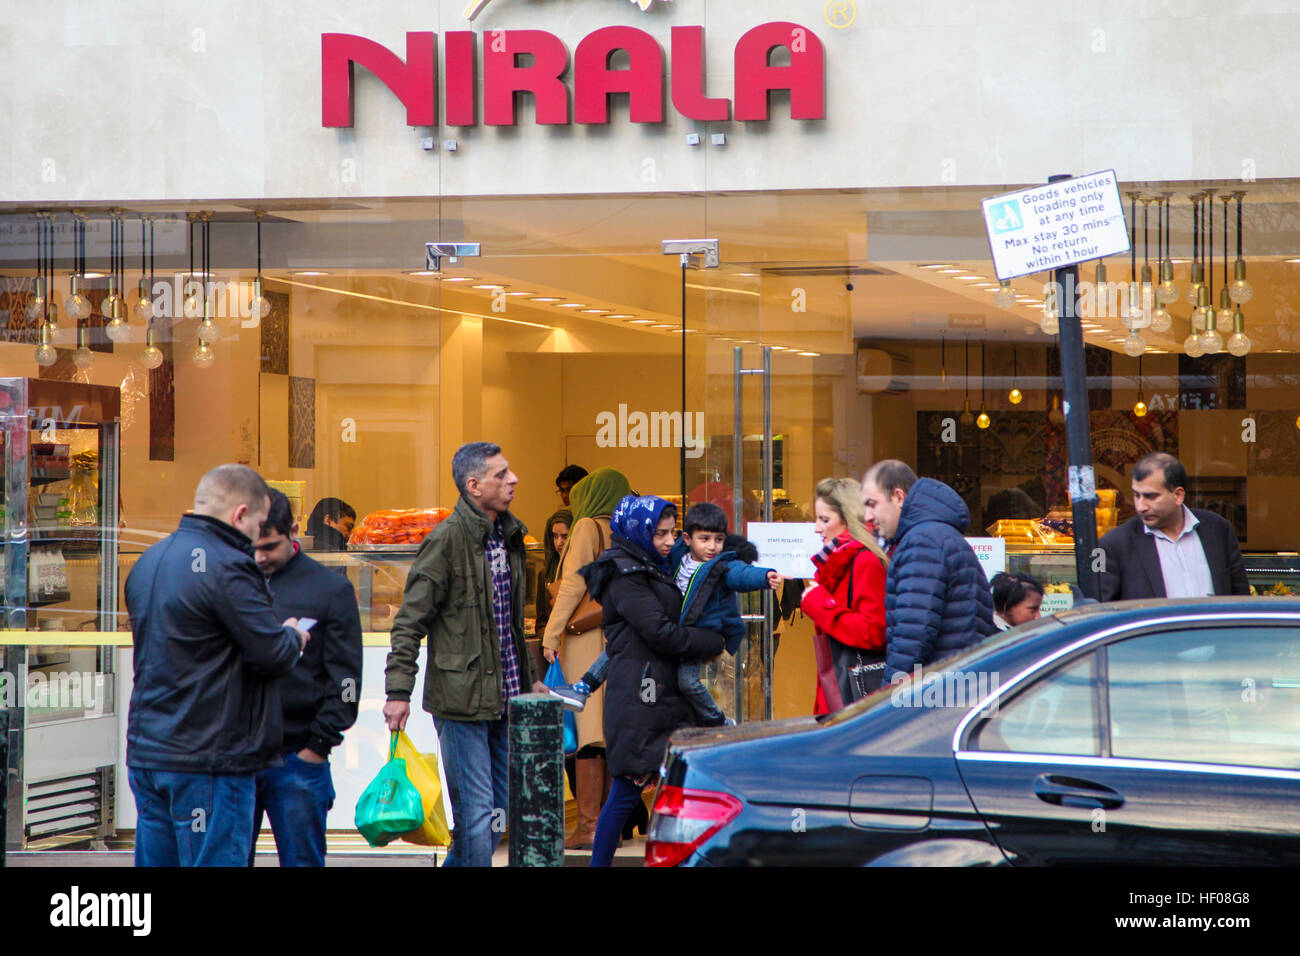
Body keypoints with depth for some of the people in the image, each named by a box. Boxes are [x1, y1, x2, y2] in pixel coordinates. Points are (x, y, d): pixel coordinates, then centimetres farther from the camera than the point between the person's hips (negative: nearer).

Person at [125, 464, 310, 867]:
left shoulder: (148, 562, 12)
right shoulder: (227, 568, -16)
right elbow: (274, 655, -16)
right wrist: (294, 636, 8)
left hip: (145, 754, 8)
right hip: (208, 765, -8)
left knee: (154, 863, 11)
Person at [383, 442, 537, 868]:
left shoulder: (509, 536, 13)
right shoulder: (447, 540, -11)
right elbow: (410, 620, -12)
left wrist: (529, 681, 22)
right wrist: (399, 691, -18)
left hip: (505, 700, 8)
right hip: (461, 700, -8)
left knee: (500, 810, 11)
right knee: (476, 813, -6)